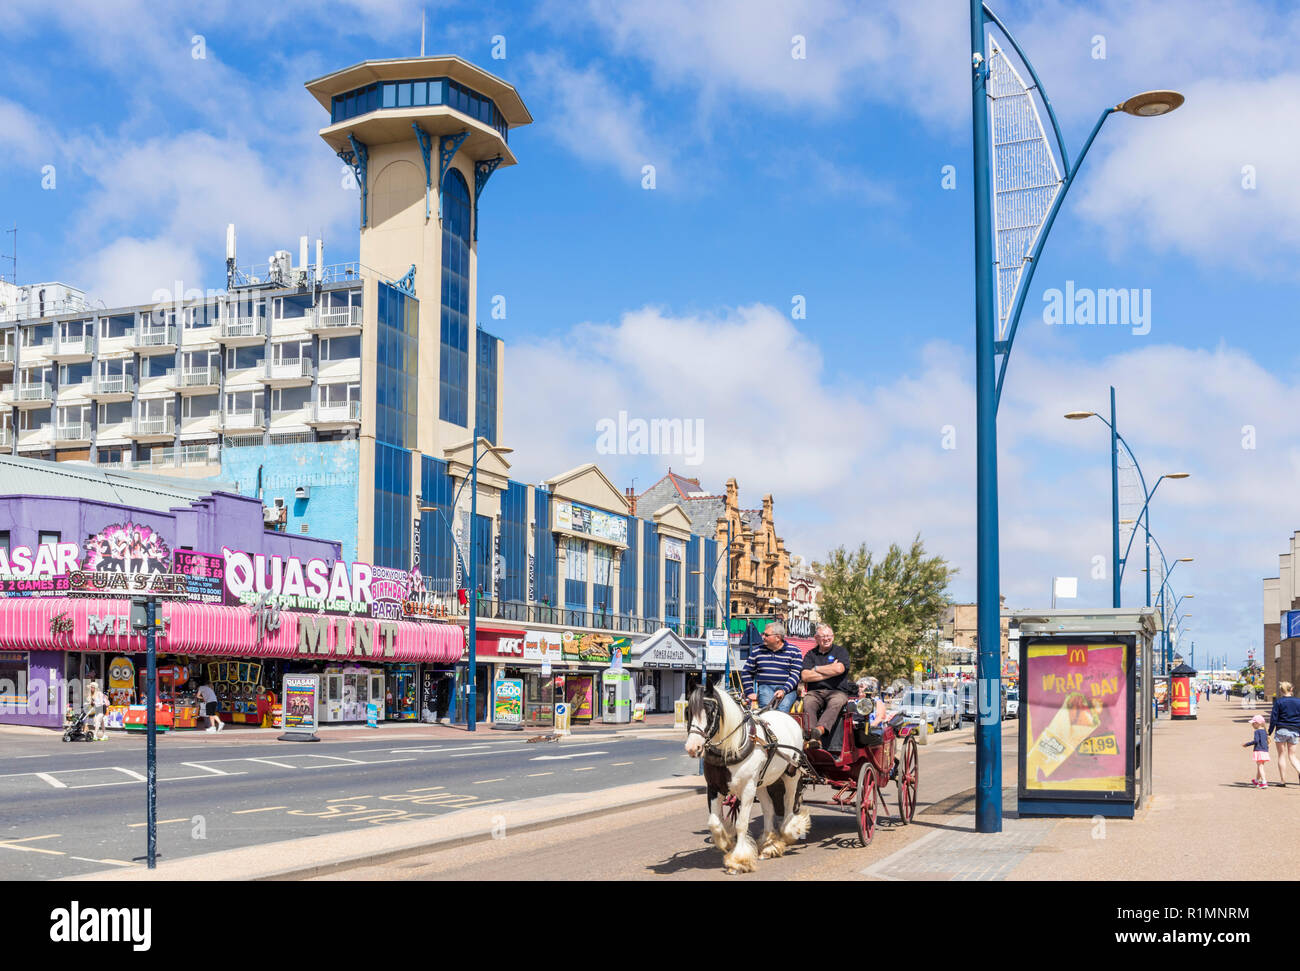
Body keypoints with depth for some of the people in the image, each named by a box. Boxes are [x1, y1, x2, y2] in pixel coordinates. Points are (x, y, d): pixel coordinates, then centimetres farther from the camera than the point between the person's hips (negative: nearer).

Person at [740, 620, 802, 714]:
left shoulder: (794, 651, 7)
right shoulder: (757, 651, 16)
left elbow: (795, 675, 0)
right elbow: (746, 672, 22)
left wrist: (784, 690, -16)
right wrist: (749, 692, 10)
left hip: (787, 688, -1)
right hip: (765, 687, 2)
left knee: (783, 708, -33)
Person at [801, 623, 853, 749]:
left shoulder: (841, 652, 12)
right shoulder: (810, 655, 18)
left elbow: (839, 669, -9)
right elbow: (805, 676, 2)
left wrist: (816, 669, 3)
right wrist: (830, 671, -1)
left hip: (837, 691, -2)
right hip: (815, 692, 2)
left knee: (836, 703, -37)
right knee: (808, 703, -32)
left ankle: (820, 729, -62)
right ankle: (814, 738, -52)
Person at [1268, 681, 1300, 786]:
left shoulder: (1278, 702, -7)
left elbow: (1273, 719, -7)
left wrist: (1269, 733, -1)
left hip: (1281, 730, -3)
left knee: (1282, 755, 5)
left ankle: (1282, 780, 6)